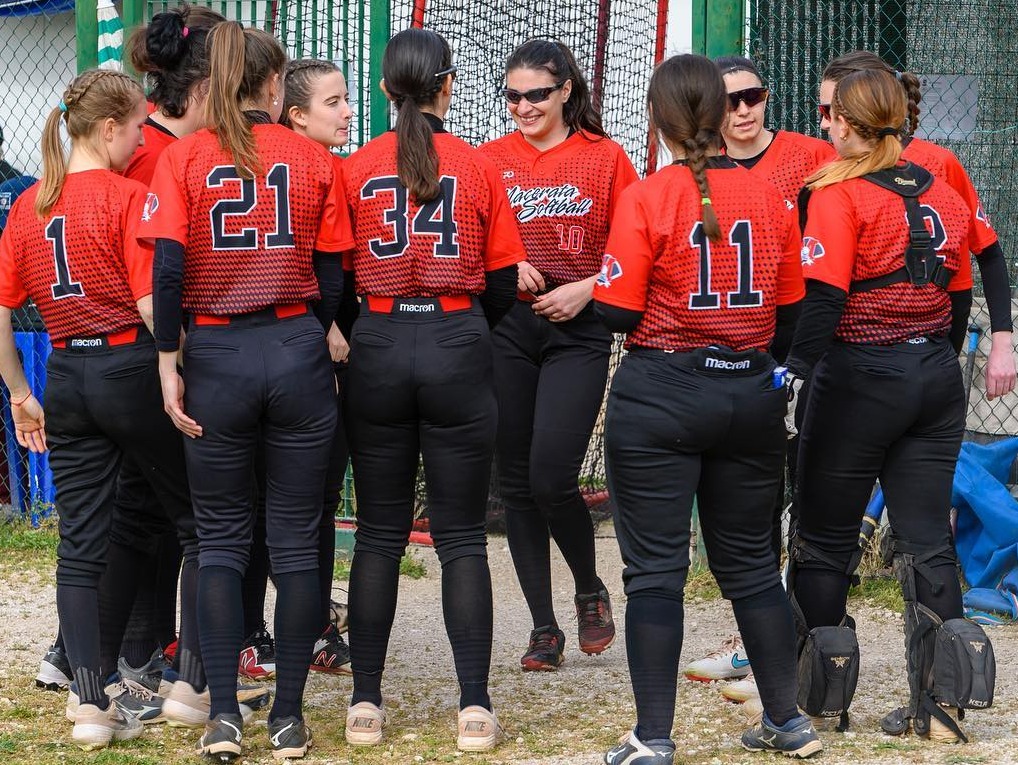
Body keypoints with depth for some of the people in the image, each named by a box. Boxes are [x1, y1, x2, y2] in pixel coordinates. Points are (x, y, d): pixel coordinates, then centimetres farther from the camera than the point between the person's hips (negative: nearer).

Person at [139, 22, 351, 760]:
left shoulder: (182, 158, -2)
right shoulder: (313, 159, 1)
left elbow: (169, 269, -10)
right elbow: (331, 277, 3)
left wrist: (168, 365, -5)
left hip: (216, 357, 0)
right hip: (297, 353, 0)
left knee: (221, 541, 10)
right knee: (296, 542, 7)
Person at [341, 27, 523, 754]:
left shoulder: (355, 169, -1)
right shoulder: (478, 168, -2)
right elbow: (502, 284, 3)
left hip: (378, 349, 1)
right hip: (458, 351, -1)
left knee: (379, 534, 9)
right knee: (462, 537, 4)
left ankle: (366, 703, 9)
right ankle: (475, 707, 2)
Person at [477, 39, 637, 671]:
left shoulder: (606, 157, 2)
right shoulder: (491, 158, 8)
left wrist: (587, 288, -12)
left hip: (577, 330, -3)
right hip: (505, 328, 3)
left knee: (552, 476, -14)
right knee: (516, 482, 4)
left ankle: (591, 588, 14)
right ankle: (544, 628, 13)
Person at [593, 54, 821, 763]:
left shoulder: (646, 199, -12)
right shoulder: (769, 197, 0)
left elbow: (618, 312, -13)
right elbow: (790, 310, 6)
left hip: (661, 397, -4)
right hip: (752, 393, 4)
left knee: (656, 569, 2)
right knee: (750, 560, 17)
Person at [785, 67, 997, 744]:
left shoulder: (837, 194, -11)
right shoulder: (942, 194, 8)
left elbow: (823, 299, -20)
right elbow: (958, 297, 15)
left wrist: (797, 373, -22)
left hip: (859, 378, -6)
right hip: (937, 379, 6)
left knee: (826, 541, 7)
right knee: (927, 538, 8)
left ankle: (820, 698, 12)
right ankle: (940, 705, 5)